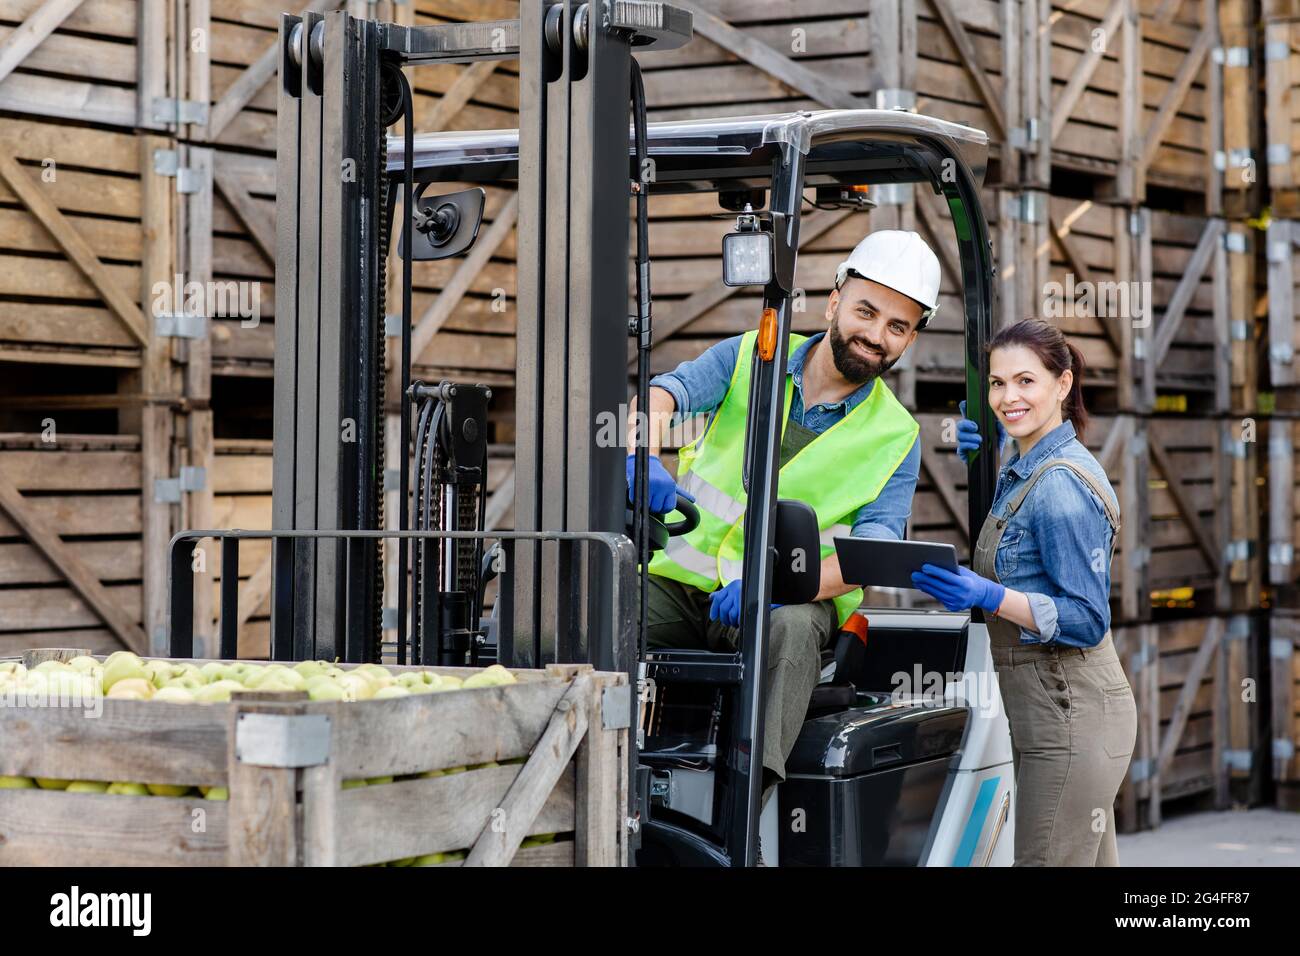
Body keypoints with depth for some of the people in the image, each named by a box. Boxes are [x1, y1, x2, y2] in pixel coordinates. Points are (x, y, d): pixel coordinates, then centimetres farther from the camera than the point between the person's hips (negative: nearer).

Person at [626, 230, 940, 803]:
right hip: (678, 579, 2)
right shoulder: (748, 358, 8)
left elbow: (872, 551, -9)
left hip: (791, 600, -1)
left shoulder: (895, 439, 5)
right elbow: (662, 394, -10)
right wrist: (644, 459, -35)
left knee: (792, 626, -37)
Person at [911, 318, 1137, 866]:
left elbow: (1087, 620, -19)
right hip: (1050, 713, 10)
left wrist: (988, 597, -29)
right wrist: (985, 453, 16)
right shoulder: (1023, 470, 11)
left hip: (1068, 717, -10)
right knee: (1092, 863, 16)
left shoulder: (1061, 485, -18)